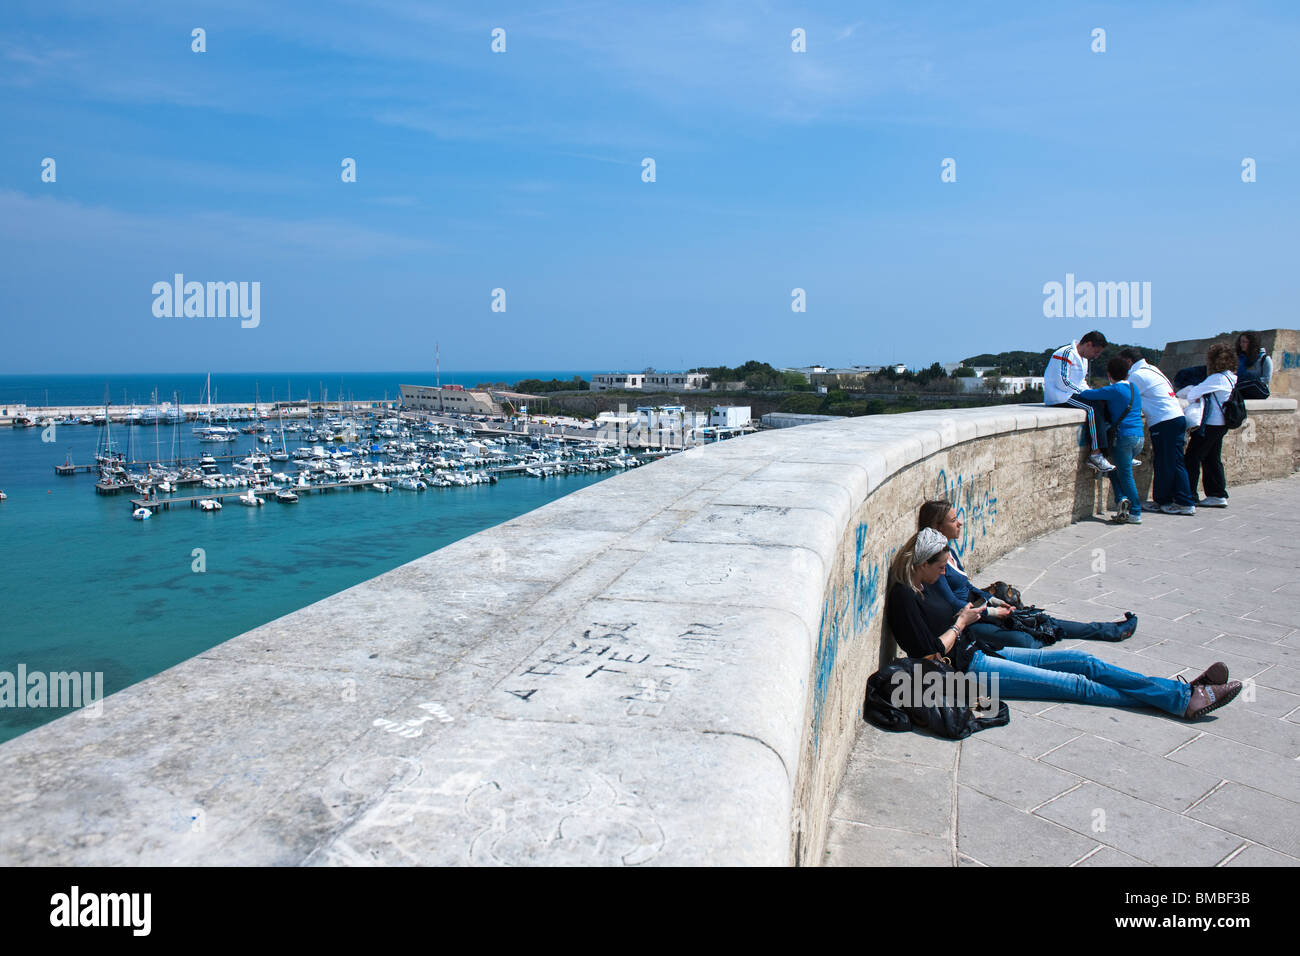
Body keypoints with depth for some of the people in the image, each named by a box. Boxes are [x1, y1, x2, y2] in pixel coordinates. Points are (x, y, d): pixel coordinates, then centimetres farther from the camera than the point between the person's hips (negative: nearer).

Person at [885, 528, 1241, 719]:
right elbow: (931, 653, -23)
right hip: (967, 668, -10)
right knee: (1077, 684, -11)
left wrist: (963, 614, 4)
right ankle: (1186, 699, -6)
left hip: (982, 651, 10)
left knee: (1083, 662, 2)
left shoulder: (921, 587, 12)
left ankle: (1187, 691, 3)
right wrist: (961, 622, -9)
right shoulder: (903, 596, -18)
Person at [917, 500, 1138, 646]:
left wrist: (992, 600, 7)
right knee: (1020, 640, -29)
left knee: (1041, 622, 8)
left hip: (974, 609, 8)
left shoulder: (948, 549, 9)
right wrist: (991, 612, -11)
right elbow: (952, 605, -21)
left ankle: (1111, 630, 15)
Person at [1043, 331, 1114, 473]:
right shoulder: (1066, 354, -13)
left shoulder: (1083, 358, 20)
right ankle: (1096, 454, -28)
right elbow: (1063, 383, -20)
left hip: (1072, 394, 10)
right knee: (1094, 407, -27)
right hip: (1058, 396, -10)